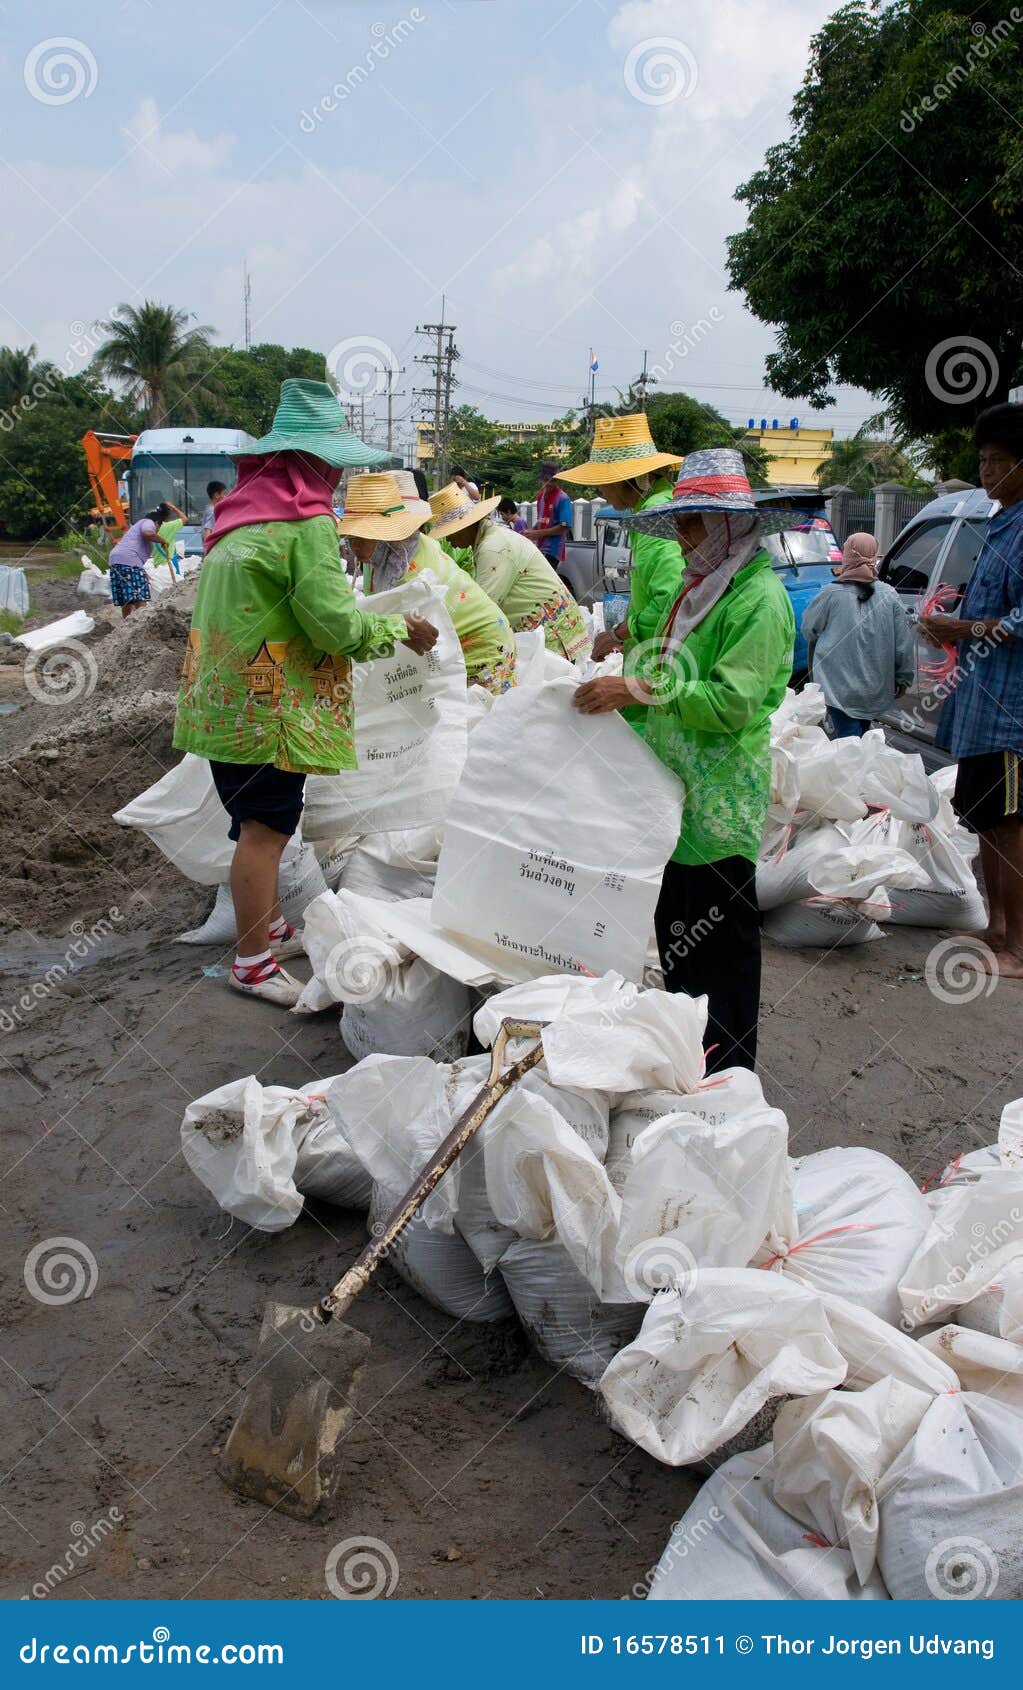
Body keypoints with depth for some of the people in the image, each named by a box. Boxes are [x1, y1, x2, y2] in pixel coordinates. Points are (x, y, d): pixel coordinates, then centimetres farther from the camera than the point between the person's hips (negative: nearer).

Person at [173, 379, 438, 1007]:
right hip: (270, 704, -9)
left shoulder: (244, 508, 12)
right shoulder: (307, 521, -17)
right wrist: (400, 629, -2)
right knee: (265, 827, -2)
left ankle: (271, 927, 33)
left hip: (228, 694, 9)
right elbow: (336, 623, -18)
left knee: (262, 823, 20)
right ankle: (253, 962, 6)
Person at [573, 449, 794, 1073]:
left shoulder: (759, 598, -14)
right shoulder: (704, 587, 16)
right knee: (676, 925, 16)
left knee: (721, 934, -1)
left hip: (722, 800, -9)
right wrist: (626, 682, 11)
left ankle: (728, 1073, 10)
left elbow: (732, 700, -22)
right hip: (682, 788, 10)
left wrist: (640, 690, -24)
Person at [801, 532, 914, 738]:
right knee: (862, 734, 19)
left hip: (839, 688, -4)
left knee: (847, 738, -7)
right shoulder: (889, 595, 0)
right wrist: (902, 679, 14)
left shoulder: (831, 594, -11)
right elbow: (904, 642, 4)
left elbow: (809, 629, 3)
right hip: (876, 690, 4)